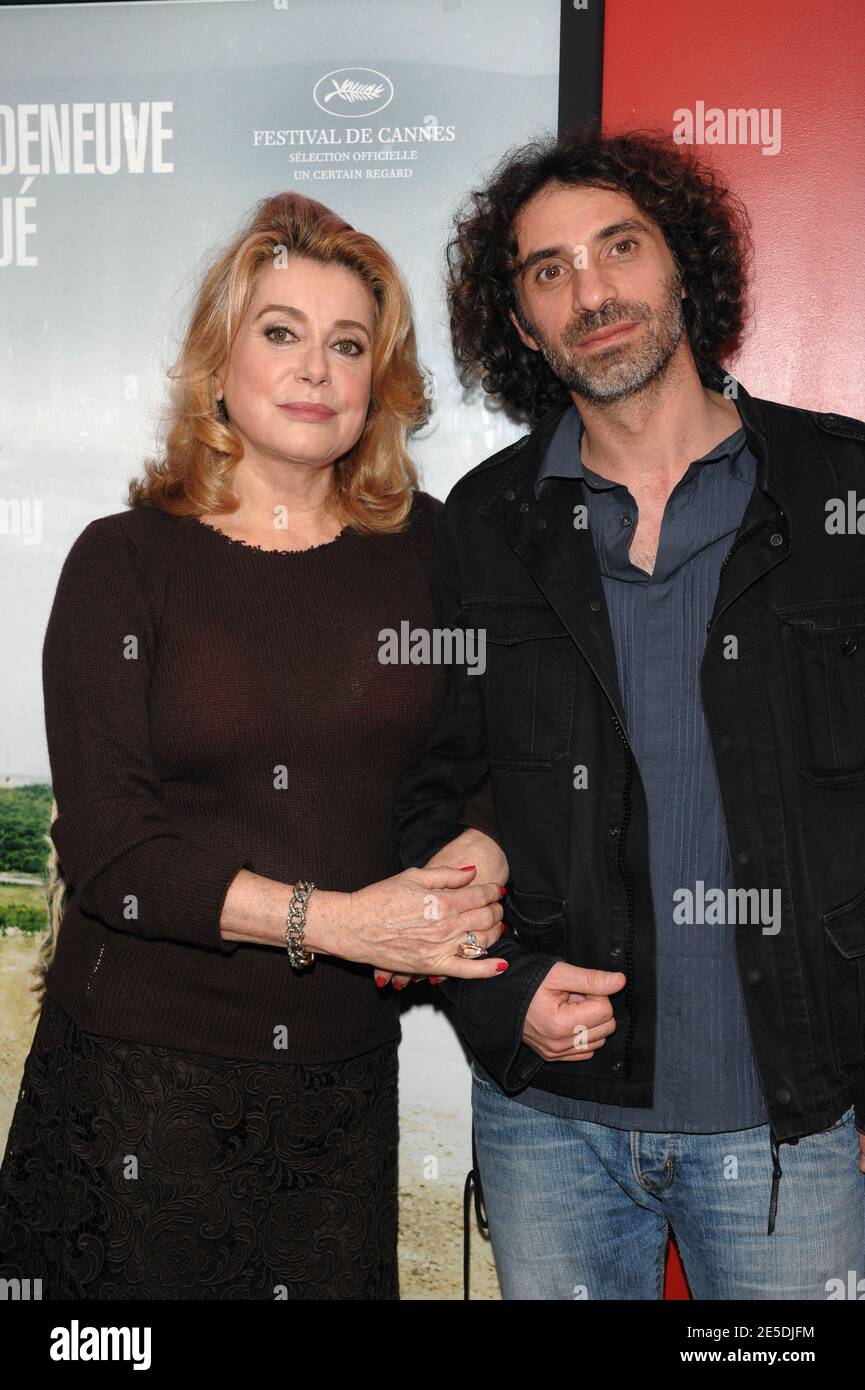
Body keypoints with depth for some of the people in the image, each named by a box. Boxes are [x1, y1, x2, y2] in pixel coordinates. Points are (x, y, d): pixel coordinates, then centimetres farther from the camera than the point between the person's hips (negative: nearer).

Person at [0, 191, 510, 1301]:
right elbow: (104, 847, -11)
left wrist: (477, 867, -14)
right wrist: (335, 920, -19)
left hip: (344, 1070, 3)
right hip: (142, 1067, -2)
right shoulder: (126, 561, -4)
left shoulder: (428, 548, 3)